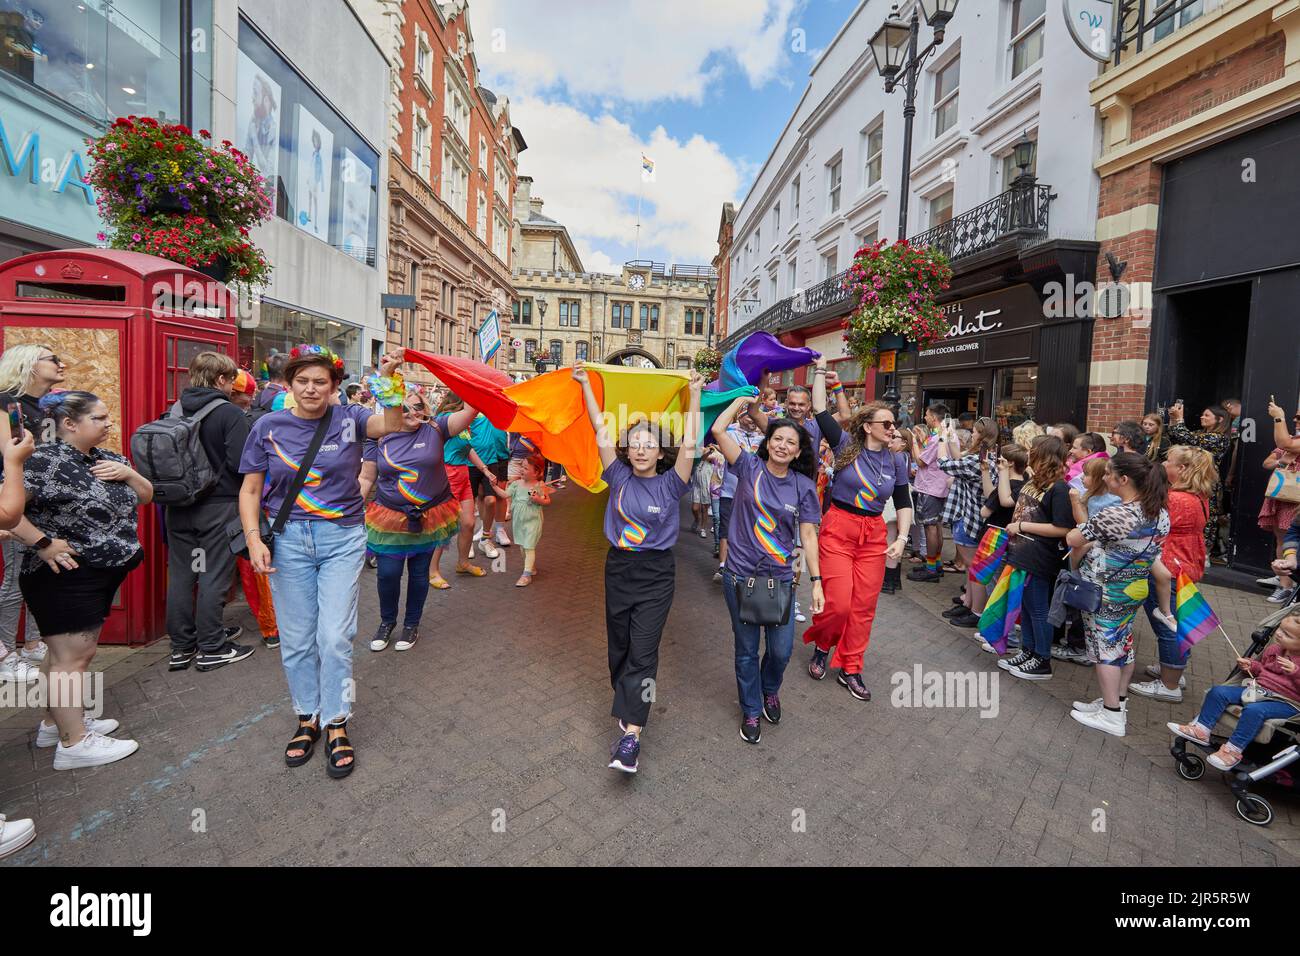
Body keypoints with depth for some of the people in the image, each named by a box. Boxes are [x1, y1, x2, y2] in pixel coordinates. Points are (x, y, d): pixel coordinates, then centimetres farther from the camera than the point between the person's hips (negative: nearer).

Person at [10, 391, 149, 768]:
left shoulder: (106, 459, 9)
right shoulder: (45, 460, -16)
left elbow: (145, 496, 14)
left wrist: (128, 473, -3)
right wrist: (42, 543, -22)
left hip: (100, 576, 9)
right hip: (64, 577, -8)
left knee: (79, 651, 19)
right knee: (71, 656, -2)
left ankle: (56, 722, 34)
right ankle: (74, 743, 8)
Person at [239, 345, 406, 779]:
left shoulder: (348, 418, -2)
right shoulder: (269, 426, 1)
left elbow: (392, 425, -21)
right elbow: (250, 489, 4)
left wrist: (387, 379, -34)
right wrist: (254, 539, -8)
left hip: (342, 538, -2)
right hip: (289, 539, 2)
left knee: (335, 636, -2)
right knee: (296, 639, 11)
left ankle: (336, 724, 17)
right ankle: (307, 718, 31)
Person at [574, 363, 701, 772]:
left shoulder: (670, 485, -6)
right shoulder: (619, 477, -1)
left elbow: (689, 444, -16)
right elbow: (601, 431, -4)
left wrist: (694, 395, -17)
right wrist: (585, 385, -4)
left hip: (655, 574, -3)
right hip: (618, 569, 3)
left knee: (643, 652, -6)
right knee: (619, 646, 15)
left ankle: (631, 735, -4)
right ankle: (625, 704, 38)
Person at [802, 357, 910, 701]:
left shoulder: (897, 460, 4)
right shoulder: (846, 445, -5)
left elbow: (903, 503, 10)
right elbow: (821, 410, -10)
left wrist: (902, 538, -1)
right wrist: (819, 370, -12)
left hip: (874, 536, 4)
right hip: (838, 530, -4)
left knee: (864, 605, 6)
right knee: (838, 603, -7)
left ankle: (850, 669, 22)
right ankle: (821, 645, 25)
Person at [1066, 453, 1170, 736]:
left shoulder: (1113, 514, -27)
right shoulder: (1162, 513, -1)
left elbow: (1072, 540, -18)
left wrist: (1081, 547, 5)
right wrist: (1094, 542, 6)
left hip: (1103, 592, -8)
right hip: (1135, 591, 8)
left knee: (1104, 647, 4)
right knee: (1122, 643, 17)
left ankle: (1111, 716, 13)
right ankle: (1116, 704, 30)